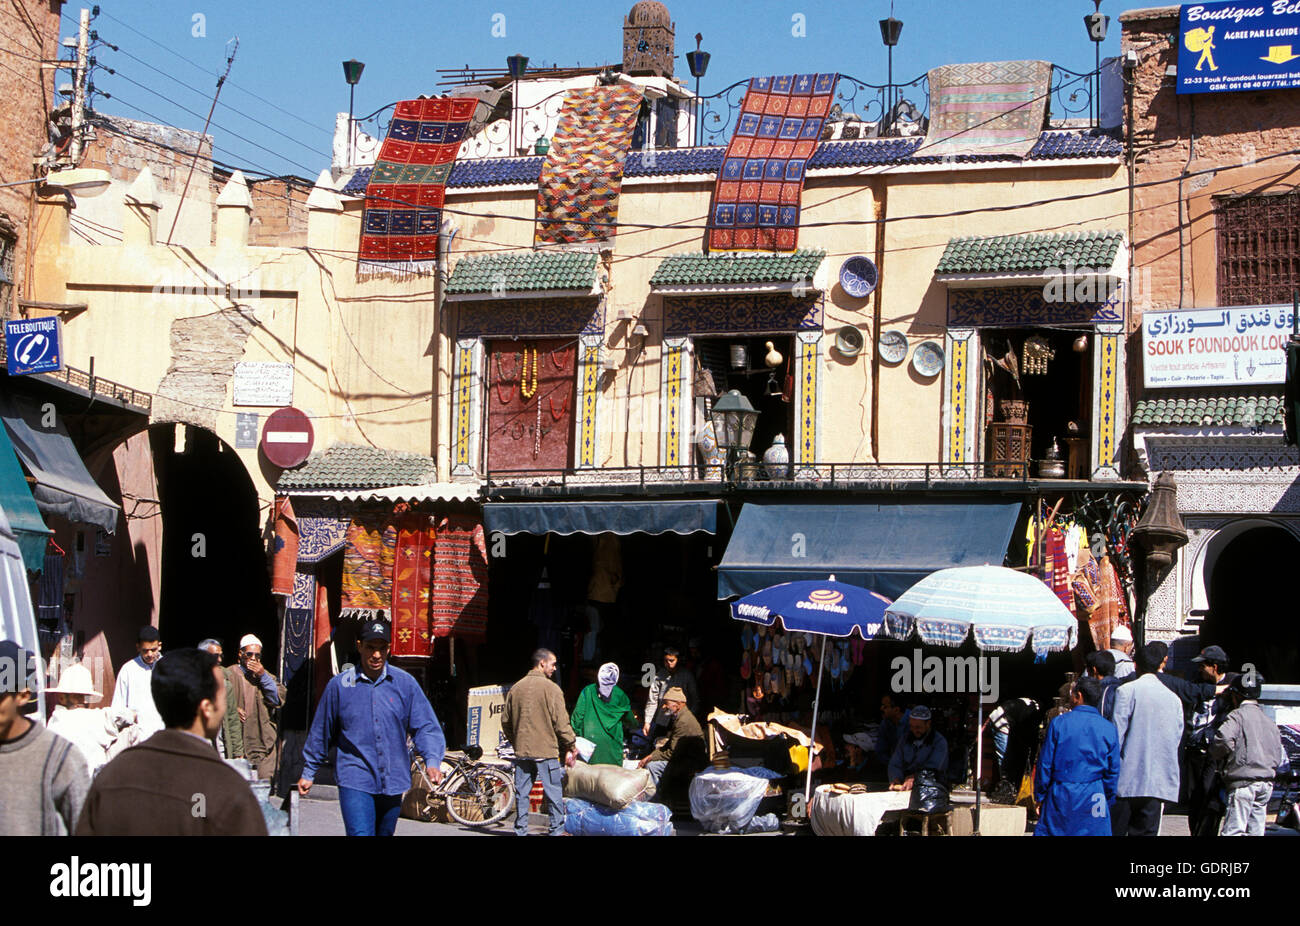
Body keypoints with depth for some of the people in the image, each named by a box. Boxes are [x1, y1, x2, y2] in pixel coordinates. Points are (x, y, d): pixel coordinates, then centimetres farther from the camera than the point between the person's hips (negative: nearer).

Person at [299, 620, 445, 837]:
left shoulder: (405, 683, 2)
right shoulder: (339, 685, 0)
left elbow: (425, 726, 1)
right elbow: (321, 733, 10)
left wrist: (432, 761, -15)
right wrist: (309, 772, 16)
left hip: (393, 781, 3)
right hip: (355, 782, -3)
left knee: (385, 832, 15)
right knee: (361, 833, -17)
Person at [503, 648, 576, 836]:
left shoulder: (516, 688, 8)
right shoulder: (551, 688, -9)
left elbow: (506, 722, 13)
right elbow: (561, 722, -11)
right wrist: (571, 745, 1)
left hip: (521, 750, 5)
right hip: (546, 750, -5)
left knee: (522, 793, 10)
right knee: (554, 792, 2)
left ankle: (520, 830, 11)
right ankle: (557, 830, 2)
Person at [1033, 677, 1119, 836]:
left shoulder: (1058, 723, -4)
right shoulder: (1109, 729, 1)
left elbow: (1045, 765, -2)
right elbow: (1113, 772, 3)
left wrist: (1039, 797, 8)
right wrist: (1108, 804, 13)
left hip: (1060, 798, -1)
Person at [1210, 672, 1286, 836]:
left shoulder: (1237, 715, -4)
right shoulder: (1269, 722, 19)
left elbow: (1224, 739, -20)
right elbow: (1280, 756, 20)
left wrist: (1215, 755, -2)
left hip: (1243, 781, -7)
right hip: (1267, 783, 7)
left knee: (1233, 831, -12)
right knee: (1255, 831, 9)